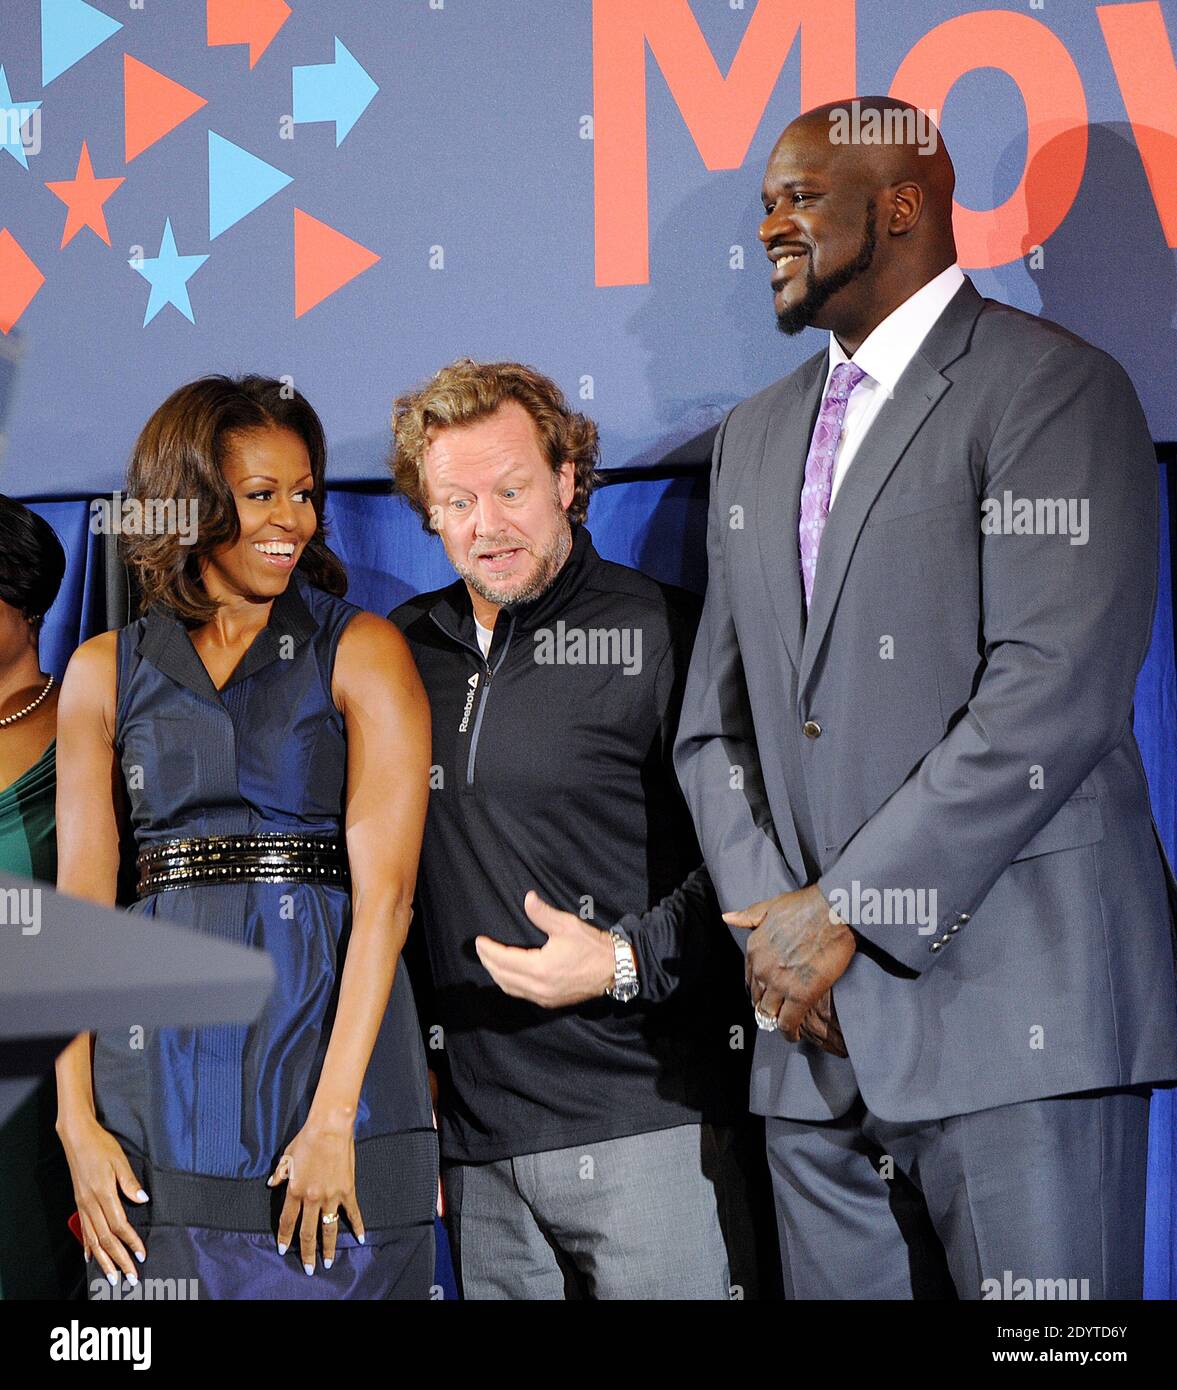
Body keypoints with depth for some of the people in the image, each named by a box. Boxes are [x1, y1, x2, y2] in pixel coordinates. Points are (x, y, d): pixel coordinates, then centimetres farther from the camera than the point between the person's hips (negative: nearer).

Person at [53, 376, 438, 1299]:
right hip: (161, 1072, 2)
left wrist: (334, 1119, -16)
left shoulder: (362, 652, 2)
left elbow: (386, 893, -7)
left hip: (331, 1032, -2)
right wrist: (78, 1122, -5)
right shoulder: (107, 671, 11)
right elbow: (80, 906, 6)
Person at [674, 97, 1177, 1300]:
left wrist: (849, 912, -13)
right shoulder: (756, 437, 21)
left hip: (1009, 1015, -6)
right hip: (817, 1035, 6)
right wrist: (772, 924, 0)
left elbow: (1050, 699, -14)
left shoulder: (1051, 386, -3)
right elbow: (714, 723, 18)